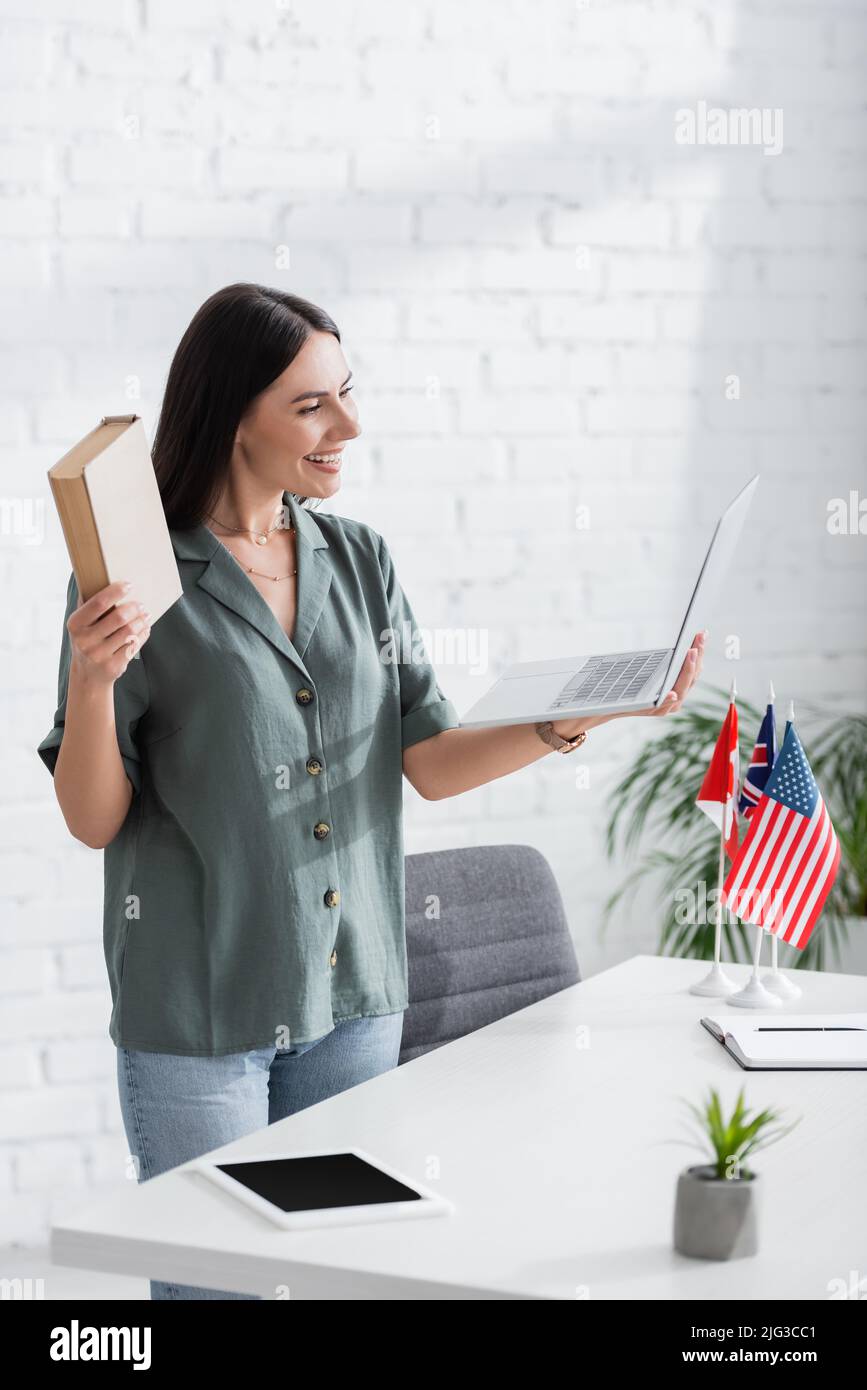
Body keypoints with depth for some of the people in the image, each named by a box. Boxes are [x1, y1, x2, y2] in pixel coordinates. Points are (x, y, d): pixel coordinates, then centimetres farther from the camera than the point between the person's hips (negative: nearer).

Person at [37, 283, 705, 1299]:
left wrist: (583, 717, -7)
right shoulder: (136, 577, -9)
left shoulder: (360, 560, 7)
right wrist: (92, 682, -25)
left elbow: (433, 764, 5)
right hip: (201, 1006, -5)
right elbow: (94, 822, -8)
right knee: (215, 1279, 2)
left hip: (354, 994, 5)